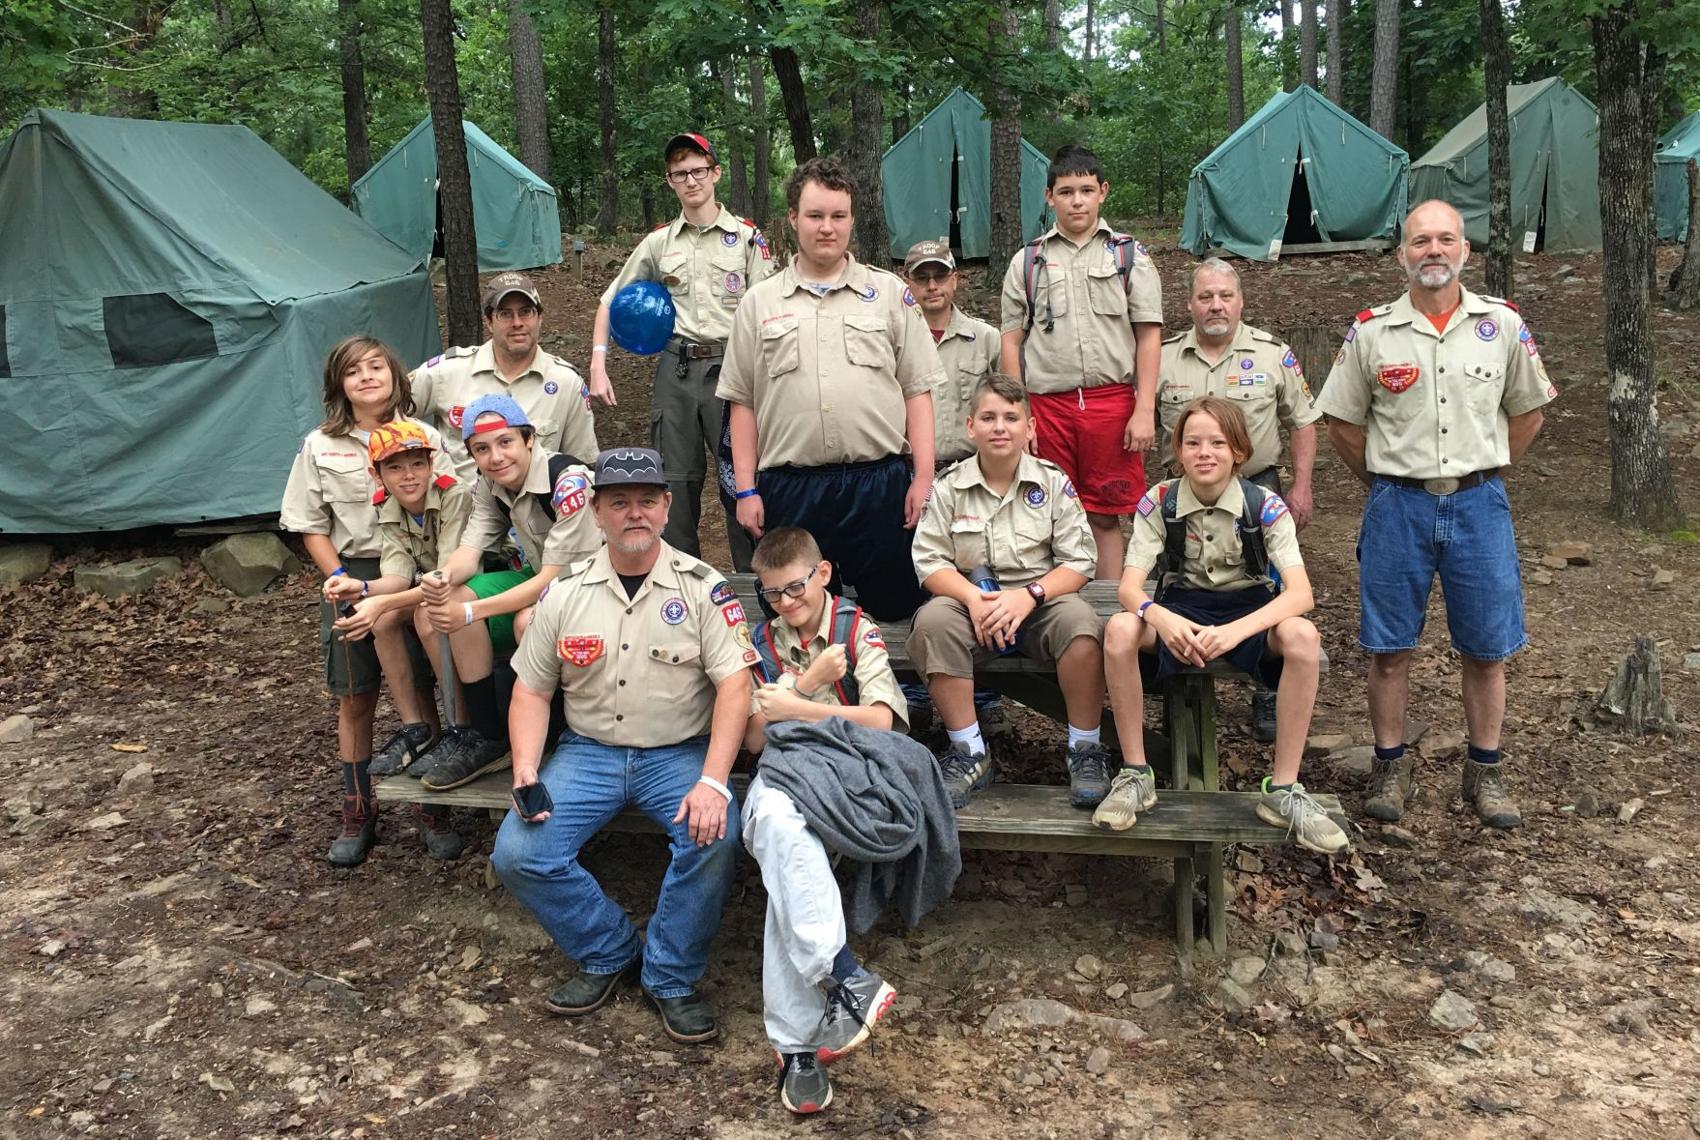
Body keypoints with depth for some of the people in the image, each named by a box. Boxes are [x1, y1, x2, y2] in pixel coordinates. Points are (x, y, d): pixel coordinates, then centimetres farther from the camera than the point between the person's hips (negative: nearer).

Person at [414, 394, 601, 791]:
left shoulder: (569, 481, -26)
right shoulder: (490, 486, 0)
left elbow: (554, 579, -27)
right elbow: (469, 549, -8)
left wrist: (470, 612, -30)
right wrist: (443, 577, -34)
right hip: (542, 579, 8)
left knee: (529, 620, -38)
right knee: (432, 613, -12)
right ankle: (485, 735, -4)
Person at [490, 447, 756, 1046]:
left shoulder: (701, 586, -4)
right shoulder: (566, 591, 3)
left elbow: (734, 684, -12)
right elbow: (531, 689, 8)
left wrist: (712, 781, -25)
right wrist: (526, 773, -8)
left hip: (680, 752, -2)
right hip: (588, 751, 3)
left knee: (715, 837, -31)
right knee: (517, 855, -17)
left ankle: (672, 978, -5)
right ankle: (609, 953, 7)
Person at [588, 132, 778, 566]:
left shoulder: (746, 236, 4)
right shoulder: (659, 242, 12)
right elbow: (610, 301, 18)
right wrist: (598, 366, 7)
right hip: (676, 369, 3)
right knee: (676, 480, 7)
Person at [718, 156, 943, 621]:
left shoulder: (890, 293, 9)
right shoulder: (759, 303, 10)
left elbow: (917, 390, 6)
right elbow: (742, 402, 9)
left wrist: (923, 477, -2)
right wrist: (746, 490, 3)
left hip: (880, 480, 0)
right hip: (789, 489, 1)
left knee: (892, 611, 4)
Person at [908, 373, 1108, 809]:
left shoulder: (1053, 483, 2)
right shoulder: (950, 487, 3)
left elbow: (1078, 562, -2)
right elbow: (930, 561, -1)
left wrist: (1029, 595, -19)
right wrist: (973, 598, -20)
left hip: (1040, 599, -1)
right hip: (971, 598, 1)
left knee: (1080, 620, -34)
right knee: (932, 621, -32)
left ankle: (1084, 750, -15)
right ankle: (969, 753, -20)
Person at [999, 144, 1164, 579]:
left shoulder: (1129, 255, 9)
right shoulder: (1027, 261, 11)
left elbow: (1149, 336, 5)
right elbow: (1011, 340, 10)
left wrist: (1145, 410, -4)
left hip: (1112, 402, -1)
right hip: (1047, 404, 1)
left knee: (1105, 517, 4)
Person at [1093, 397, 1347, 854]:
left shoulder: (1265, 506, -12)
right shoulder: (1159, 502, -9)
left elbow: (1300, 594, -23)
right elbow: (1129, 586, -16)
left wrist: (1235, 631, -41)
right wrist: (1161, 618, -41)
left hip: (1249, 610, 0)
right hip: (1181, 608, 1)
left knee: (1302, 636, -35)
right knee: (1119, 630, -32)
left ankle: (1283, 790, -22)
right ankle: (1135, 776, -18)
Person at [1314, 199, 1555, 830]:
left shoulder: (1503, 324, 2)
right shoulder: (1371, 330, -1)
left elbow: (1526, 413, 13)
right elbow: (1343, 424, 6)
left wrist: (1480, 475, 10)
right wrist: (1389, 485, 7)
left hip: (1479, 504, 1)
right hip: (1397, 506, -1)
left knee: (1486, 648, 8)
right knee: (1389, 648, 5)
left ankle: (1485, 771, 23)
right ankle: (1390, 766, 21)